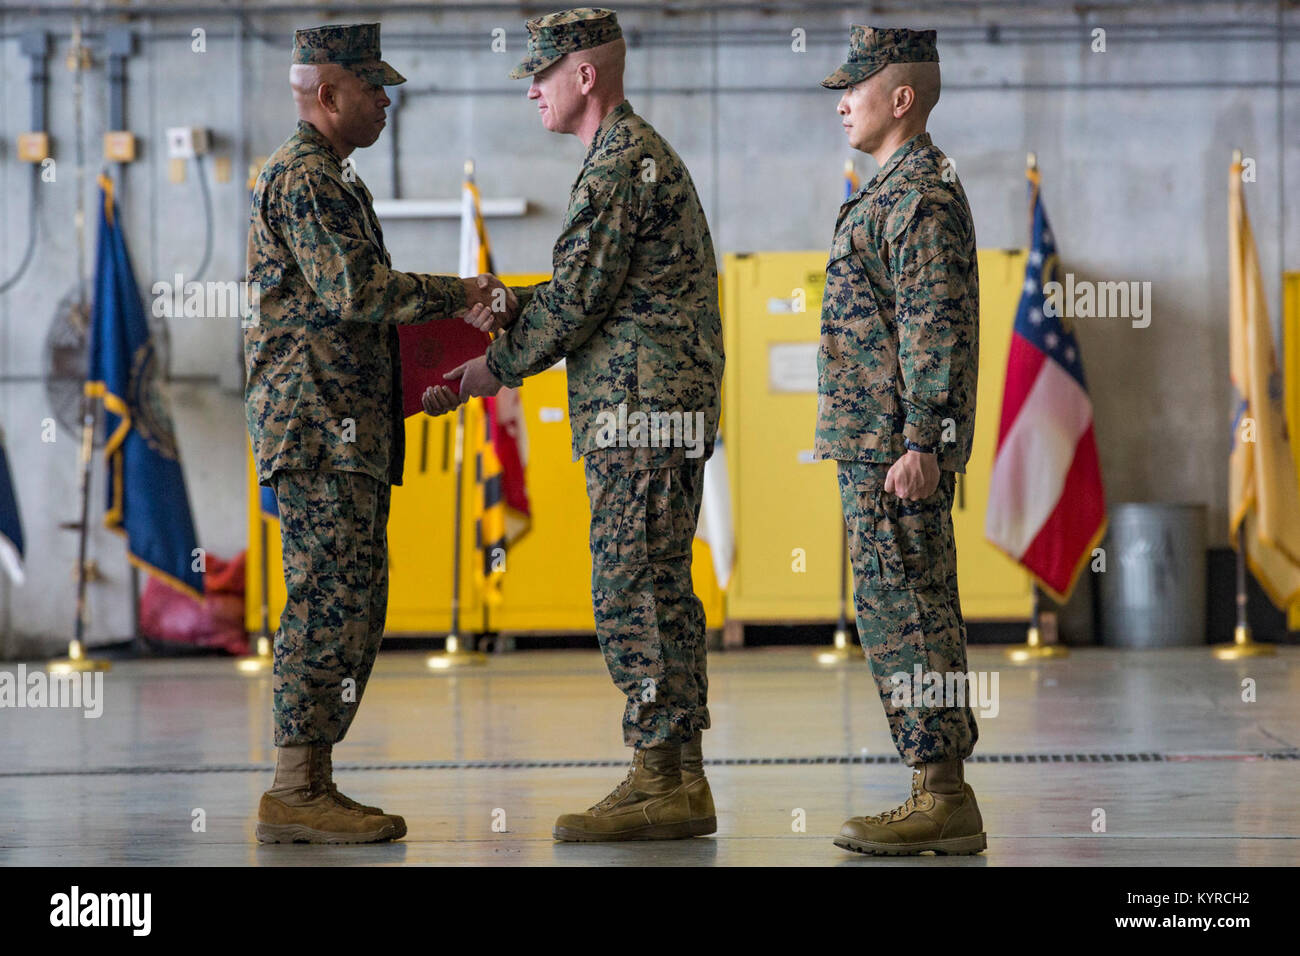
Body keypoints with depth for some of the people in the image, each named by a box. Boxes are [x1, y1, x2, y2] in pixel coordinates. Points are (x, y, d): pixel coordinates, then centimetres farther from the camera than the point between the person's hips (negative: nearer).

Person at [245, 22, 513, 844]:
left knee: (353, 611, 9)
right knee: (330, 605, -11)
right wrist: (452, 295, -10)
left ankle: (311, 784, 12)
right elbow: (353, 289, -20)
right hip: (318, 427, -11)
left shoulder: (333, 177, 24)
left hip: (350, 430, 11)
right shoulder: (303, 176, -10)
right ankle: (295, 793, -9)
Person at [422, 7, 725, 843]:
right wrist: (509, 315, 20)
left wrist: (494, 369, -3)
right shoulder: (644, 153, 21)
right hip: (669, 404, 11)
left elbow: (576, 301, -15)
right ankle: (680, 780, 13)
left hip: (640, 410, -11)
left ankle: (663, 784, -8)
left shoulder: (619, 164, -13)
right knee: (662, 593, 10)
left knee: (632, 593, -9)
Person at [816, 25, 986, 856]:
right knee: (916, 615, 11)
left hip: (895, 449, -11)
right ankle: (942, 794, 15)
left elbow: (937, 331, -20)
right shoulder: (904, 189, 20)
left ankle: (943, 800, -7)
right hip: (873, 444, 11)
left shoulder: (921, 196, -13)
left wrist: (918, 444, -23)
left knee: (904, 613, -9)